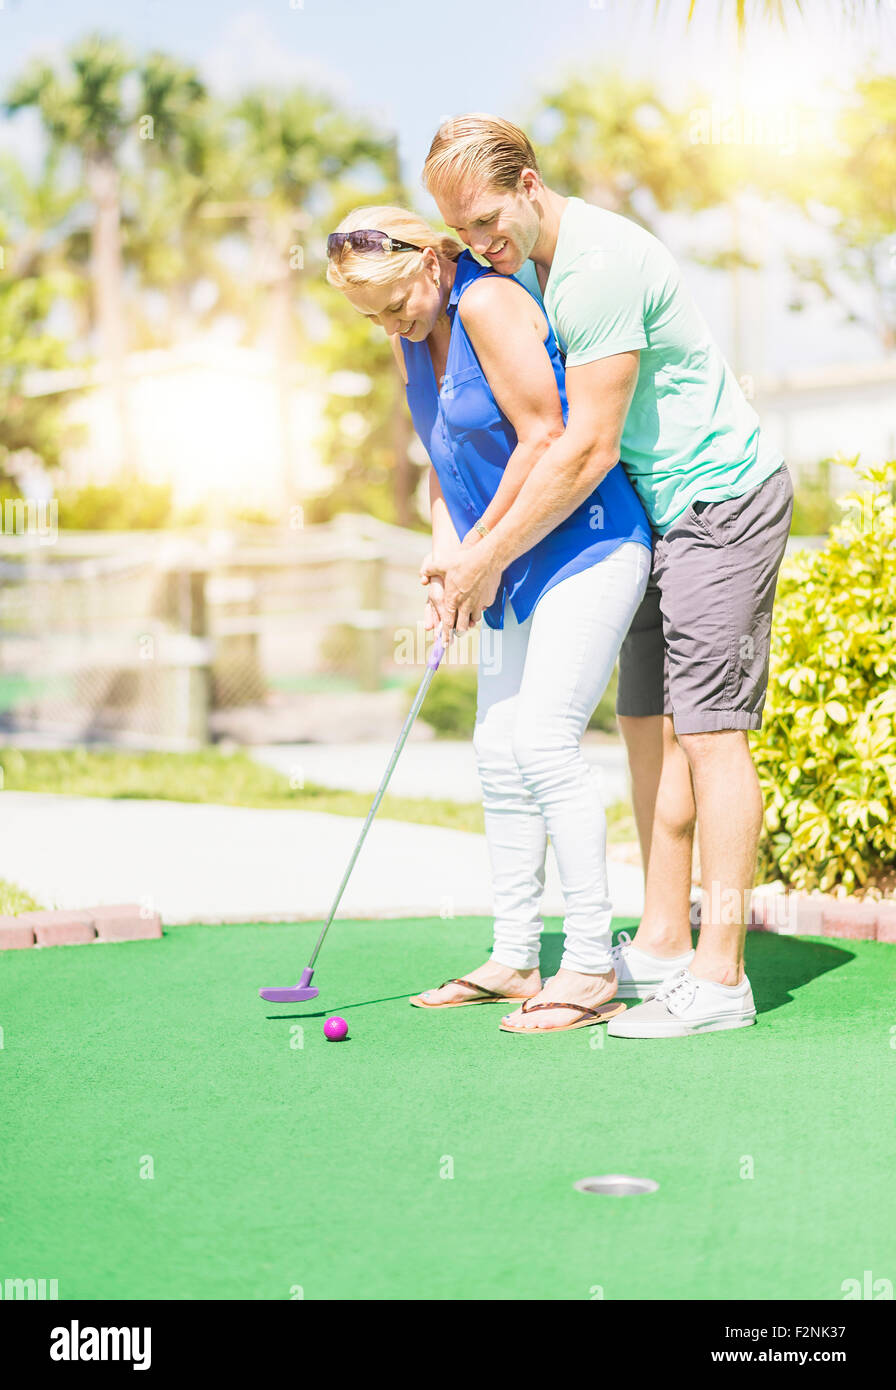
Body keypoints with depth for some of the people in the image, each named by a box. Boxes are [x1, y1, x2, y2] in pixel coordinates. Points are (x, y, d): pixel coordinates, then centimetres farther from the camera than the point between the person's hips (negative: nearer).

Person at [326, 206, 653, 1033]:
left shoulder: (487, 303, -17)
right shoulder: (415, 333, 10)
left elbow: (544, 438, -20)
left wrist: (478, 549, -12)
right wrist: (447, 556, 3)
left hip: (588, 546, -10)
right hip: (517, 563, 10)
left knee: (543, 740, -15)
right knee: (498, 753, 8)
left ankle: (593, 967, -10)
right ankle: (514, 959, 17)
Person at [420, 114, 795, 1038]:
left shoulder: (600, 264, -23)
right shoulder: (522, 265, 8)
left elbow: (588, 449, -23)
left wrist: (489, 559, -17)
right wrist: (458, 548, 3)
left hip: (721, 498, -9)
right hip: (659, 508, 9)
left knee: (707, 727, -11)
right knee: (647, 720, 7)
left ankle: (719, 979, -9)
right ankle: (663, 947, 11)